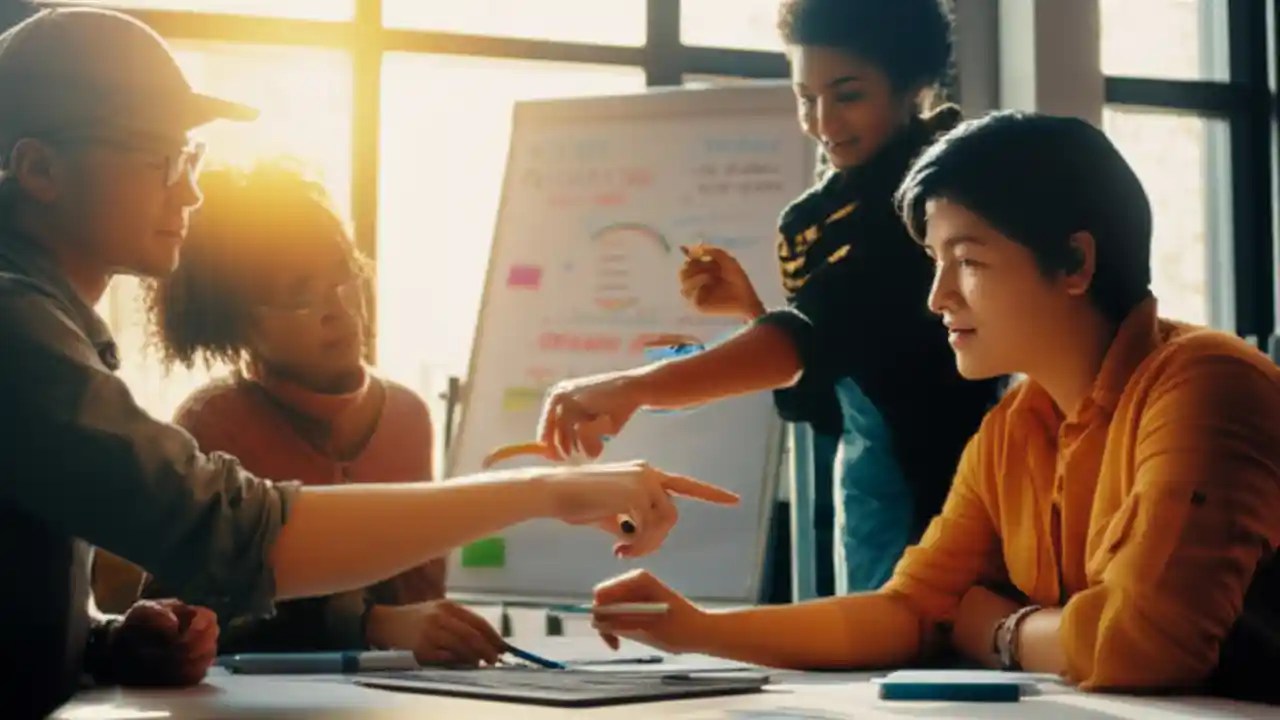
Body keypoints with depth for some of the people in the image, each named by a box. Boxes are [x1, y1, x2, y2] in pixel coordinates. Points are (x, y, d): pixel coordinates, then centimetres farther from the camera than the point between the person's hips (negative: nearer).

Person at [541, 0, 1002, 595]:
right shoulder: (824, 217, 11)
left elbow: (823, 334, -29)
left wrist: (637, 387, -40)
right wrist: (747, 307, 1)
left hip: (944, 487, -8)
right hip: (870, 494, 8)